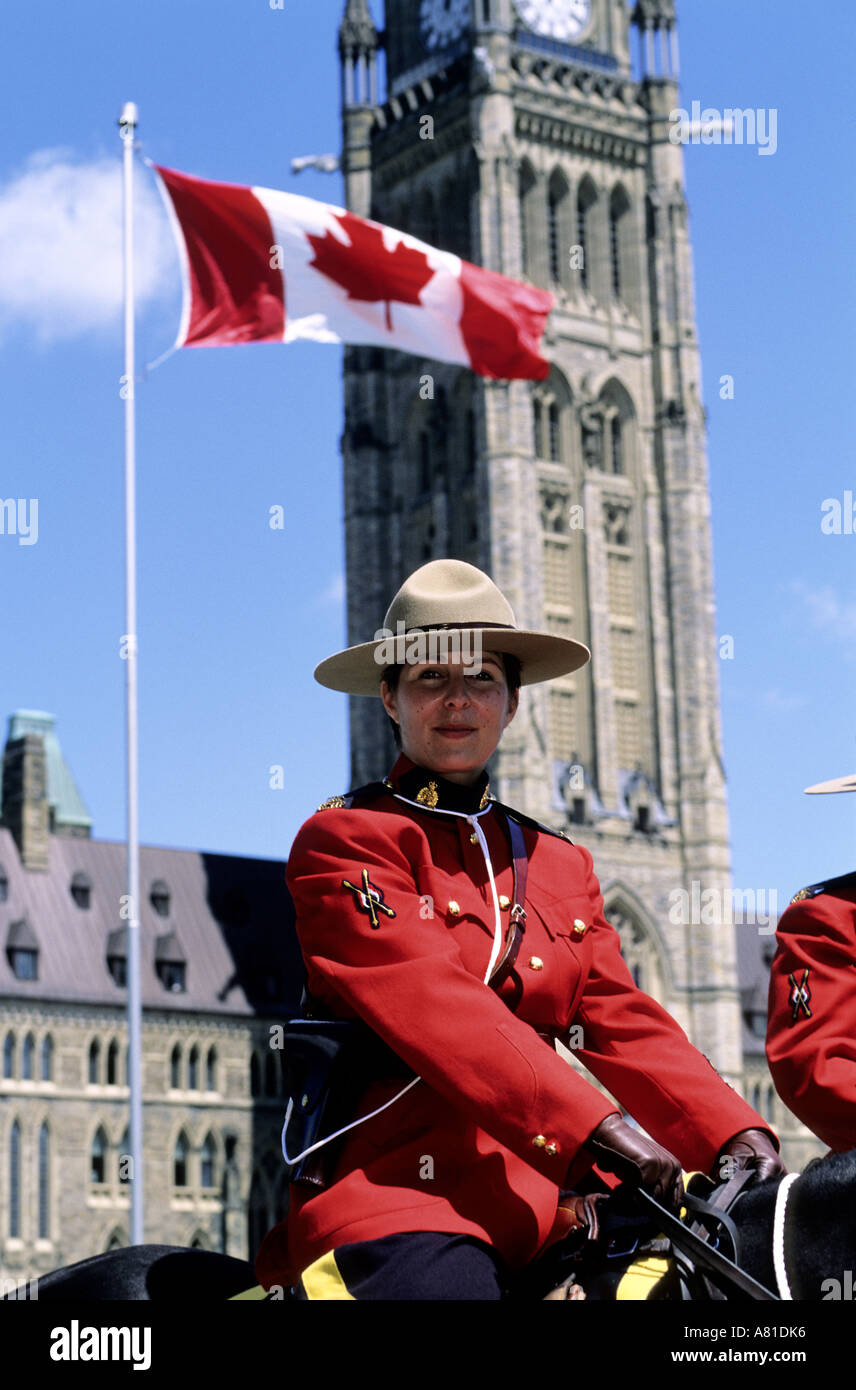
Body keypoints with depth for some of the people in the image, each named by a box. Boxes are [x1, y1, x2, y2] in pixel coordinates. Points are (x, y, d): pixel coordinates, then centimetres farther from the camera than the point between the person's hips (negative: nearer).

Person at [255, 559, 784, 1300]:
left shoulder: (562, 863, 20)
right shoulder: (342, 839, 0)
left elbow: (624, 1022, 10)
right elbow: (437, 1007, -13)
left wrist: (736, 1135, -8)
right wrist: (597, 1128, -24)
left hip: (541, 1197, 6)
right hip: (396, 1188, -6)